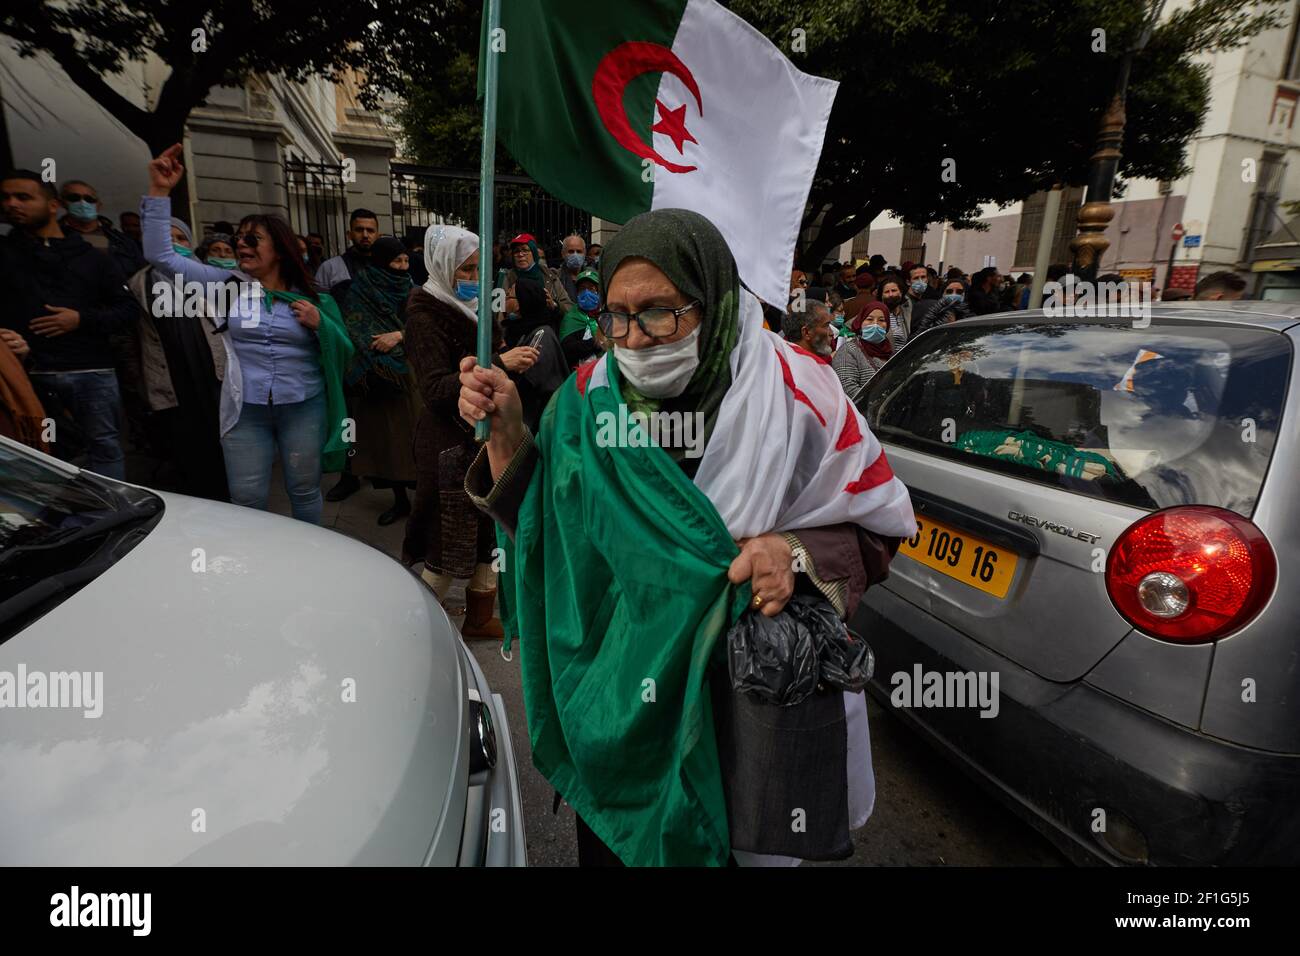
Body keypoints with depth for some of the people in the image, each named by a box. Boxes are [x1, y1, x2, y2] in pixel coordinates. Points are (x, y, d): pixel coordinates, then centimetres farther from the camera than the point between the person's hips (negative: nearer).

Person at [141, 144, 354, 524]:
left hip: (303, 407, 0)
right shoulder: (229, 284, 6)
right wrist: (160, 192, -6)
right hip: (245, 410, 1)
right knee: (247, 501, 4)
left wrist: (319, 324, -12)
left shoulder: (311, 298, 5)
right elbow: (160, 255, -1)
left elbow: (344, 352, 6)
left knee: (305, 492, 12)